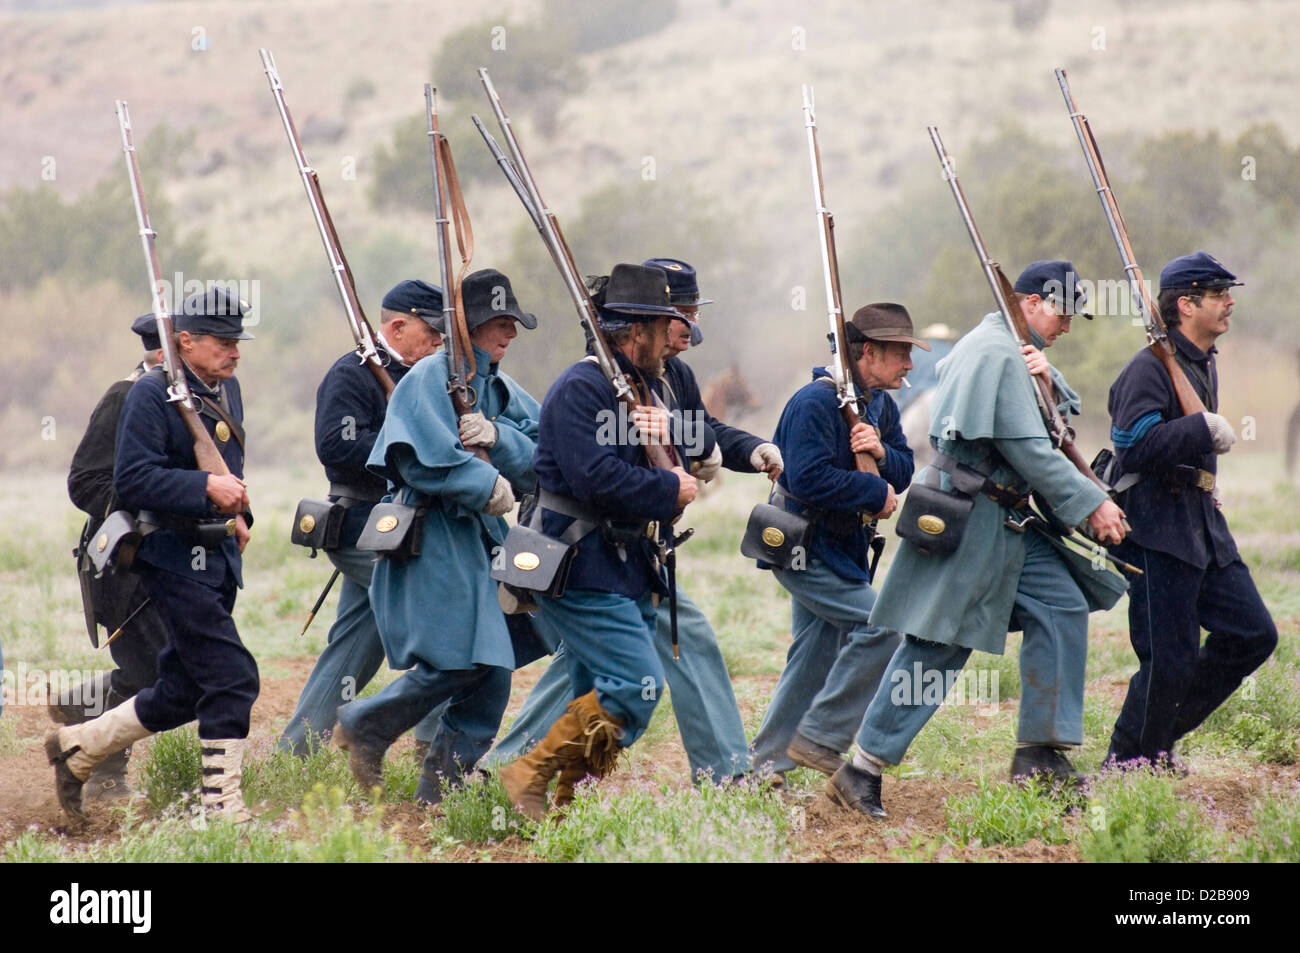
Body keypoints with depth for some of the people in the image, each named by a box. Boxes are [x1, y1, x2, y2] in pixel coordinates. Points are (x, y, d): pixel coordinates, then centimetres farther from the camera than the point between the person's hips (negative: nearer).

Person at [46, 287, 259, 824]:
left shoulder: (227, 389, 14)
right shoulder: (152, 394, -13)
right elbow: (132, 480, -20)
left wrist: (239, 513, 13)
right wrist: (206, 489, -27)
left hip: (216, 556, 9)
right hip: (174, 557, -9)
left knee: (180, 693, 11)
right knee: (232, 677, -13)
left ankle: (77, 746, 27)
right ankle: (222, 807, -6)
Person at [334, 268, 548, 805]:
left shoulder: (498, 388, 17)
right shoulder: (432, 378, -8)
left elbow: (539, 458, 6)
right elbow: (425, 460, -22)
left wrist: (496, 436, -12)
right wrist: (488, 486, -15)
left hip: (482, 540, 9)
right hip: (432, 540, -9)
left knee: (492, 670, 3)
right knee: (460, 664, -16)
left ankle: (439, 792, 8)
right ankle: (363, 726, 4)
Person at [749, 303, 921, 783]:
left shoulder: (879, 403, 9)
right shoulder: (815, 402, -20)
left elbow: (903, 472, 9)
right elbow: (810, 479, -28)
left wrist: (881, 452, -12)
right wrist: (876, 494, -21)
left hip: (842, 548, 10)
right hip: (805, 546, -10)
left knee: (814, 658, 12)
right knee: (881, 625, -17)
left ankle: (765, 763, 19)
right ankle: (819, 738, -10)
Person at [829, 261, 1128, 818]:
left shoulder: (1009, 350, 18)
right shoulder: (999, 354, -15)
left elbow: (1064, 416, 15)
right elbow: (1029, 450, -19)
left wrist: (1047, 379, -6)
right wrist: (1091, 505, -15)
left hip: (1007, 524, 11)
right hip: (971, 519, -11)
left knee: (1063, 608, 6)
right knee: (938, 647, -9)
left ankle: (1040, 753, 6)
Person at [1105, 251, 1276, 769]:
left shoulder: (1205, 364, 16)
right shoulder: (1148, 368, -14)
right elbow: (1134, 448, -26)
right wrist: (1204, 429, -26)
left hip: (1203, 527, 9)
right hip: (1158, 533, -9)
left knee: (1253, 635, 7)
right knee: (1170, 660, -8)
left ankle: (1160, 736, 17)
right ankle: (1128, 760, 9)